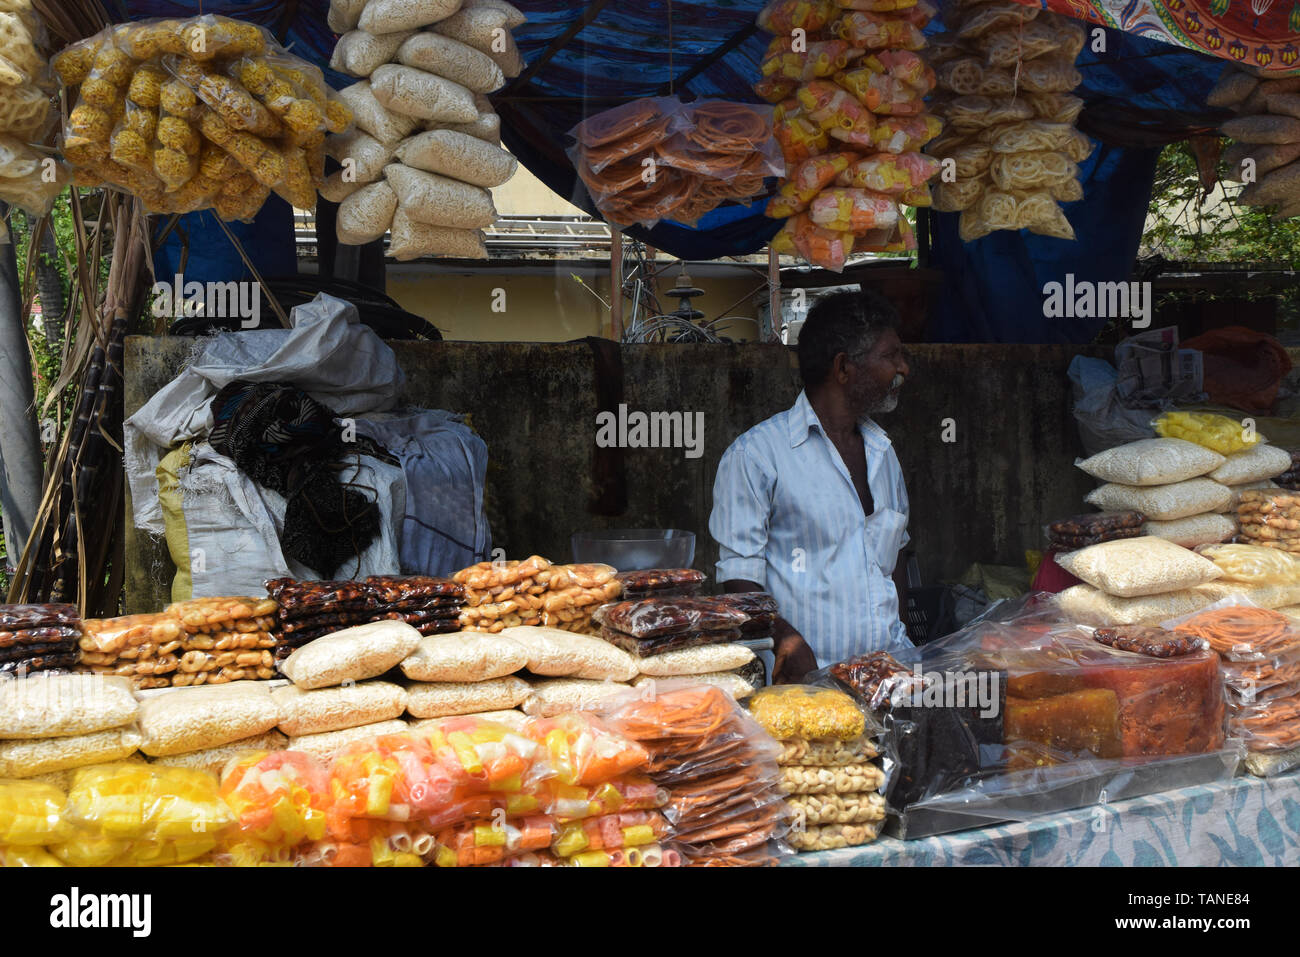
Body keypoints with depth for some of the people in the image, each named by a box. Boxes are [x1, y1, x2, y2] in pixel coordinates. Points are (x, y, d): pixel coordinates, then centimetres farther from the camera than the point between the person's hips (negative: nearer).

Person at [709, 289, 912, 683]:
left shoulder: (883, 451, 21)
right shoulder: (755, 454, -2)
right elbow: (739, 580, -5)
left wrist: (900, 645, 10)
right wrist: (787, 639, -23)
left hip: (888, 668, 6)